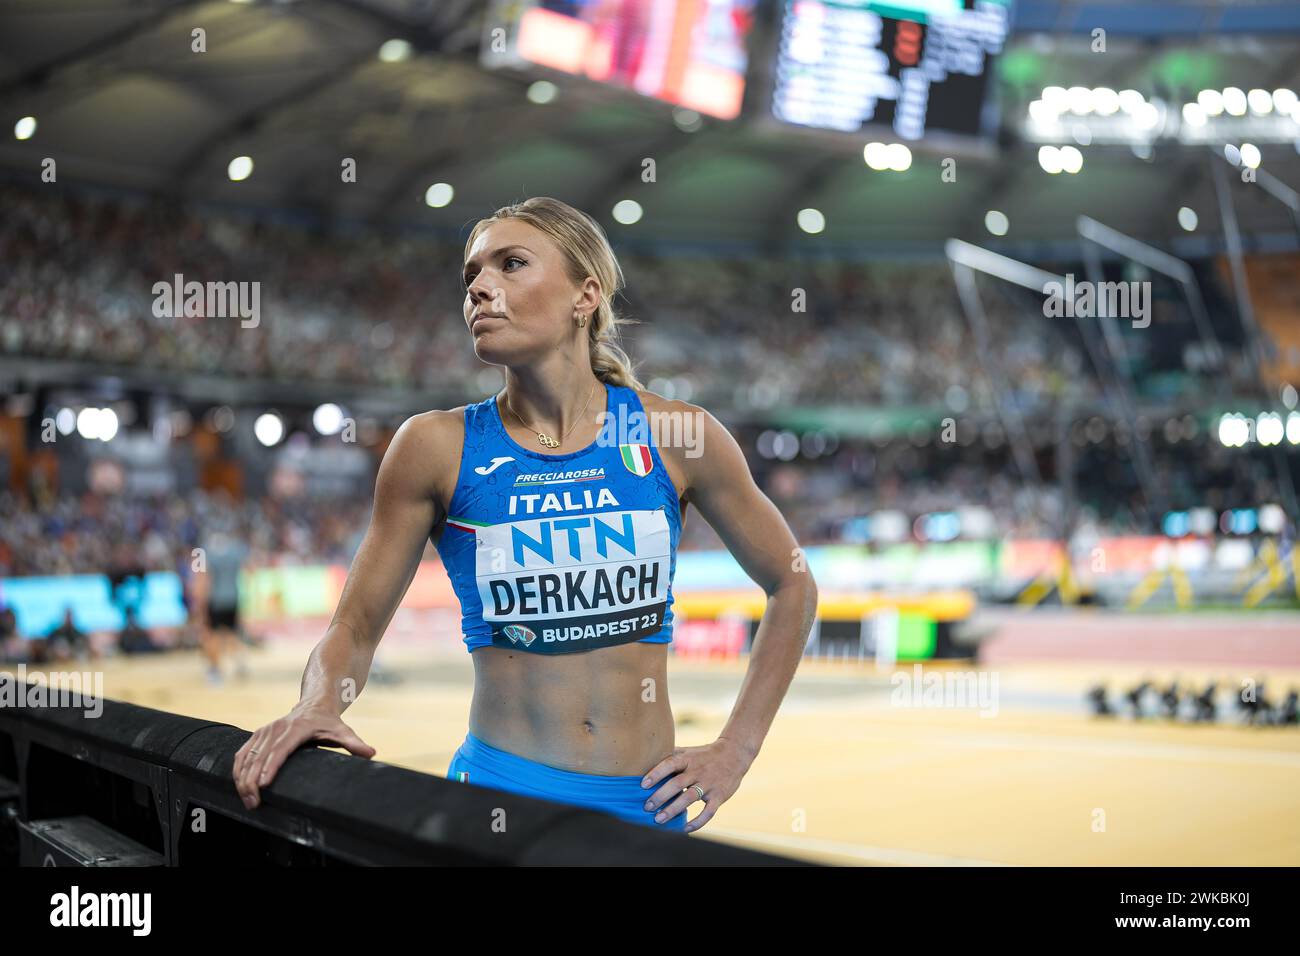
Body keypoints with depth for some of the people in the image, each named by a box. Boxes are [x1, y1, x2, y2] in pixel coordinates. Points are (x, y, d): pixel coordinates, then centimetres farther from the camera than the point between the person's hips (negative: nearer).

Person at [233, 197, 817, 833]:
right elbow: (355, 625, 2)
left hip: (649, 800, 1)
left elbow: (791, 586, 9)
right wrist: (318, 706, -20)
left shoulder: (675, 435, -3)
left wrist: (735, 750, 4)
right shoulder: (438, 446, -4)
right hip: (503, 786, -1)